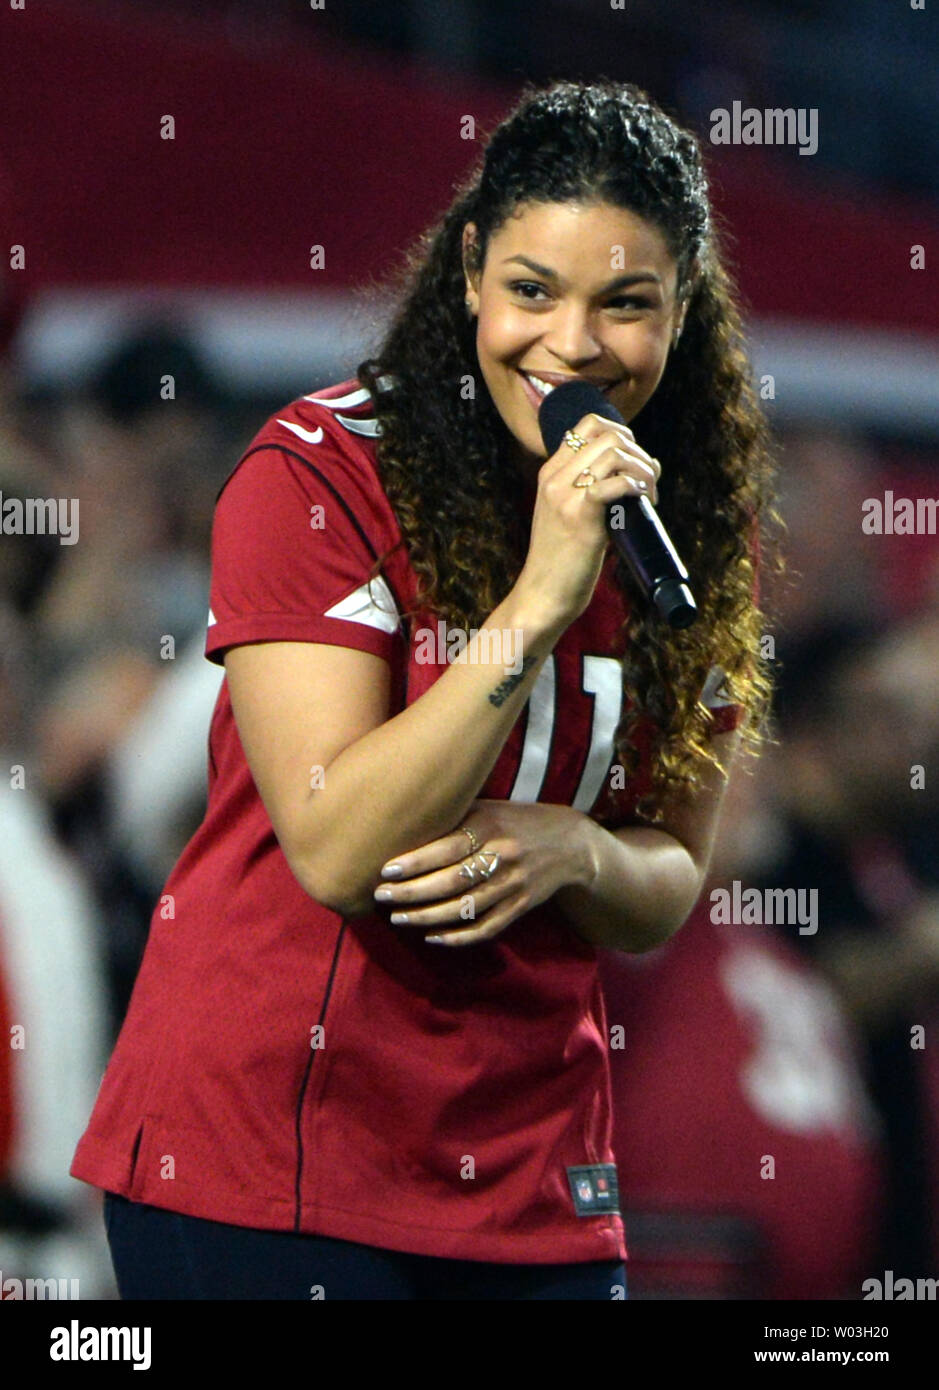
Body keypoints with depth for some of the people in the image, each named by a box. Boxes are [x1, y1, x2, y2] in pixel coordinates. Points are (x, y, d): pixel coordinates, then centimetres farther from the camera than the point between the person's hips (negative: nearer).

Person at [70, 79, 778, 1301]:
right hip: (267, 1151, -5)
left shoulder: (696, 527, 6)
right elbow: (337, 850, -18)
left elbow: (664, 896, 11)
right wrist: (539, 602, -25)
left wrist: (571, 849, -12)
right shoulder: (320, 475, -10)